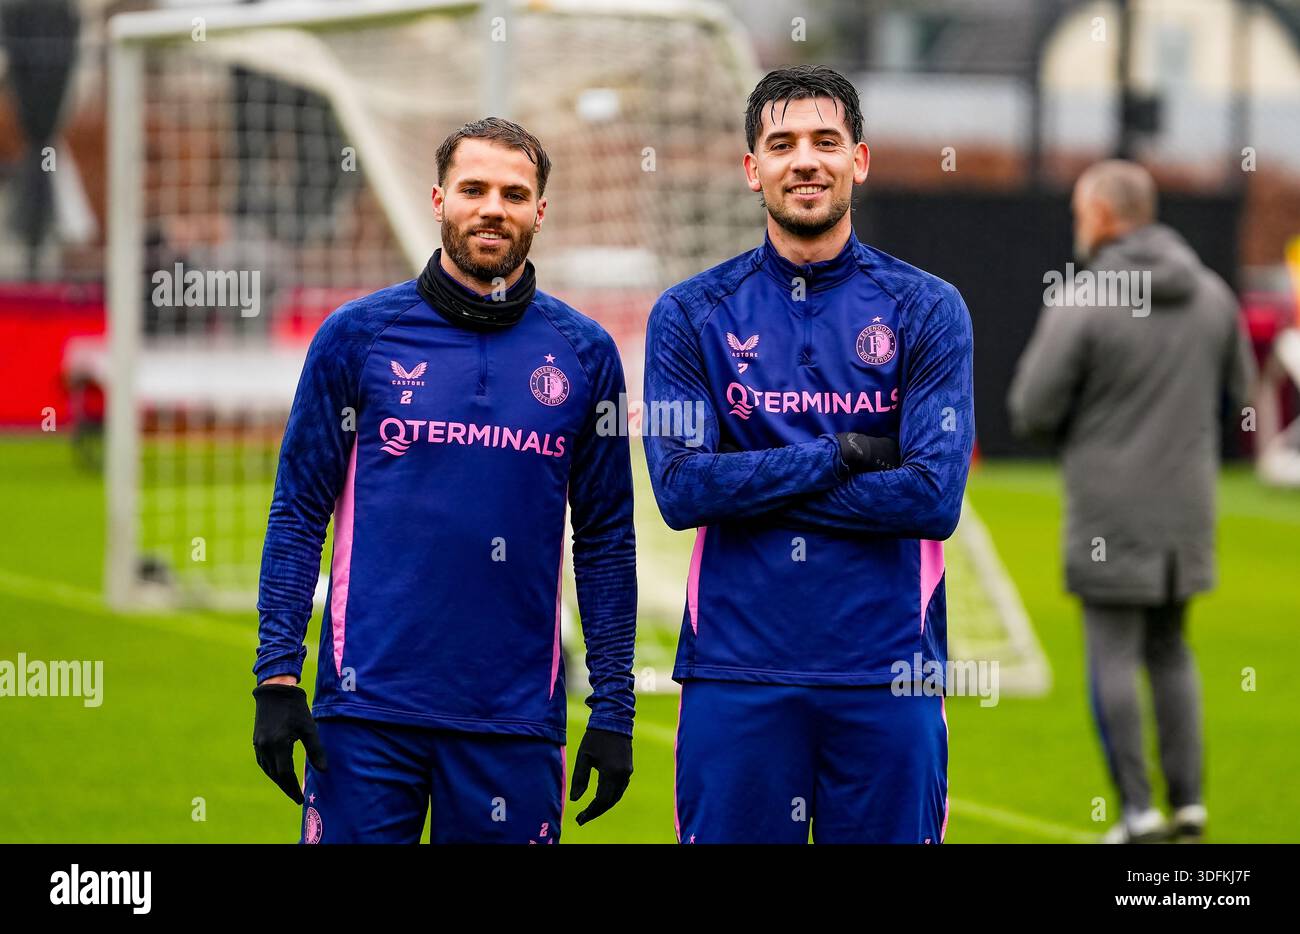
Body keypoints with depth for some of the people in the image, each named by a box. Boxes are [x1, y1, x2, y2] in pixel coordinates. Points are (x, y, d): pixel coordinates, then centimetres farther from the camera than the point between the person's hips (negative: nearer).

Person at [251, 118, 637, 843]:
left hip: (516, 720, 1)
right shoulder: (357, 335, 3)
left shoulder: (584, 353, 7)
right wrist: (277, 676, -4)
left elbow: (606, 538, 10)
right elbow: (299, 513, 3)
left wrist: (614, 708, 6)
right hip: (368, 707, -1)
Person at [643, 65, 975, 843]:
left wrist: (759, 490, -8)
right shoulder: (690, 314, 5)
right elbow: (680, 488, -7)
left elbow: (936, 498, -9)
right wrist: (839, 453, -11)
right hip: (735, 675, 0)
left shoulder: (928, 311, 3)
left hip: (887, 672, 0)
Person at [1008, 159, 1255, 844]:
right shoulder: (1212, 294, 1)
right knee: (1168, 650, 17)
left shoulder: (1079, 307, -15)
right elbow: (1235, 394, 11)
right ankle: (1187, 803, 12)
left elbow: (1032, 414, -12)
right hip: (1186, 504, 5)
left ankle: (1137, 812, 1)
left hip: (1110, 511, -5)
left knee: (1112, 658, 3)